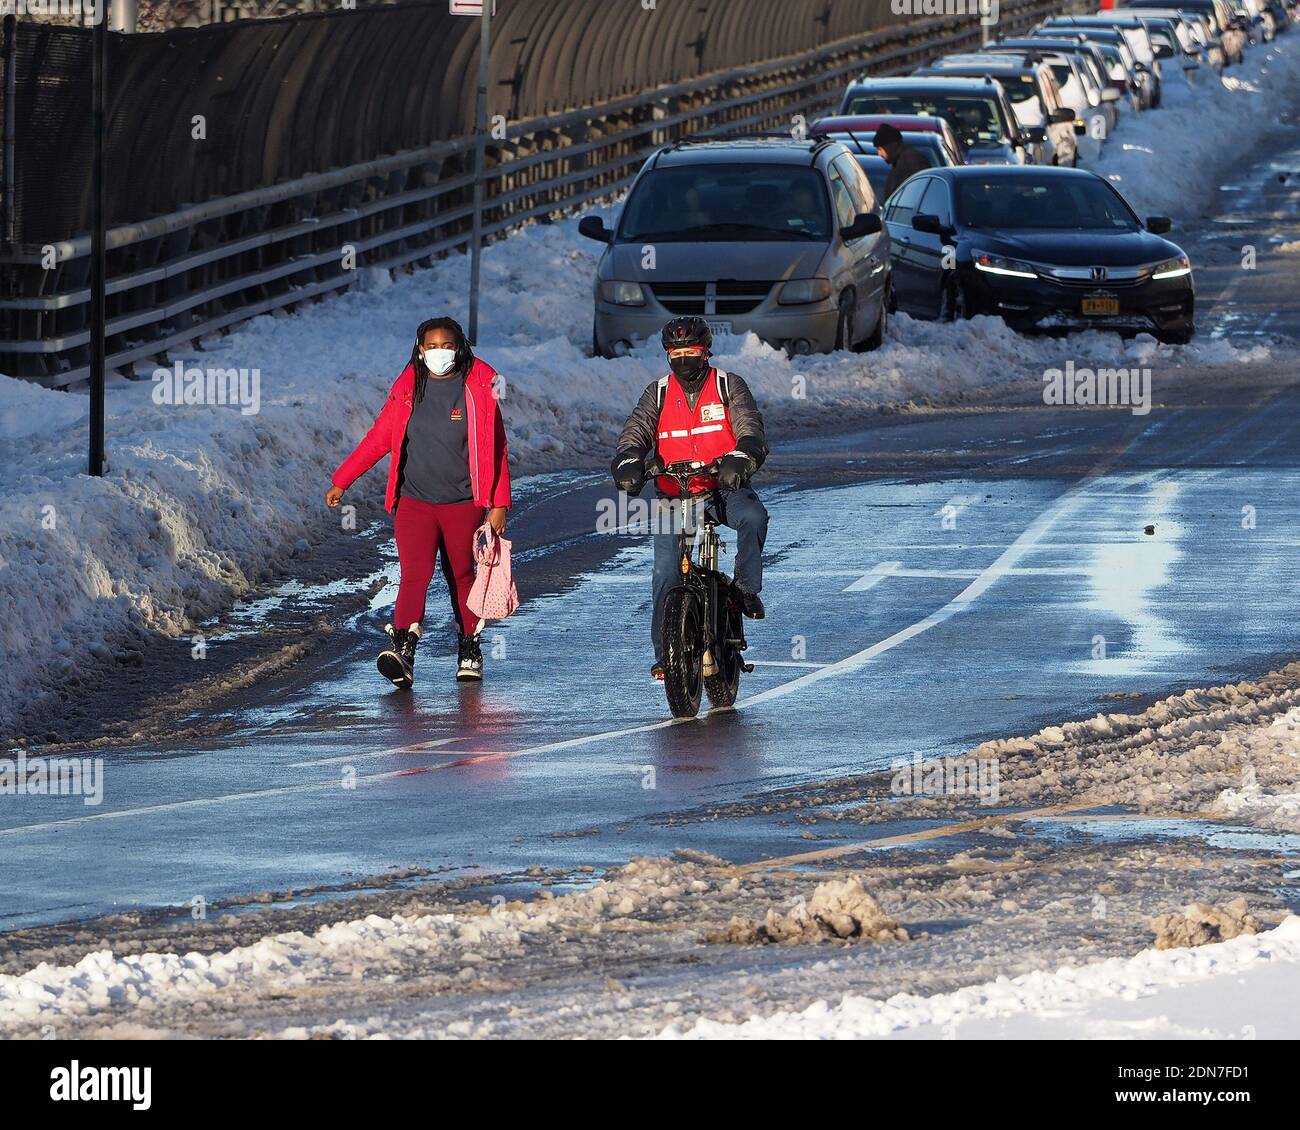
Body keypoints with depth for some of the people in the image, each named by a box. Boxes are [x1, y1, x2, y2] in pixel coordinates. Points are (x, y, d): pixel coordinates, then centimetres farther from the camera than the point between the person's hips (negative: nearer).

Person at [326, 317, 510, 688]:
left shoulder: (479, 389, -1)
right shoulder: (408, 389, 5)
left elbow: (496, 450, 1)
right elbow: (379, 438, 10)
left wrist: (499, 504, -3)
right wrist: (341, 480, 9)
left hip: (462, 504, 0)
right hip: (414, 502, 0)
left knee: (462, 577, 11)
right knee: (414, 575, -16)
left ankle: (470, 649, 27)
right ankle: (402, 651, -31)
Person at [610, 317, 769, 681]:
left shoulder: (729, 386, 2)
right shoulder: (658, 394, 9)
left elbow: (750, 429, -11)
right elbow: (635, 432, -3)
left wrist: (740, 460, -33)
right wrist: (628, 464, -26)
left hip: (724, 487, -2)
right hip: (674, 494, 2)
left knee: (753, 517, -35)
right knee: (666, 574, -6)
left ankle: (747, 589, -20)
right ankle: (664, 653, 1)